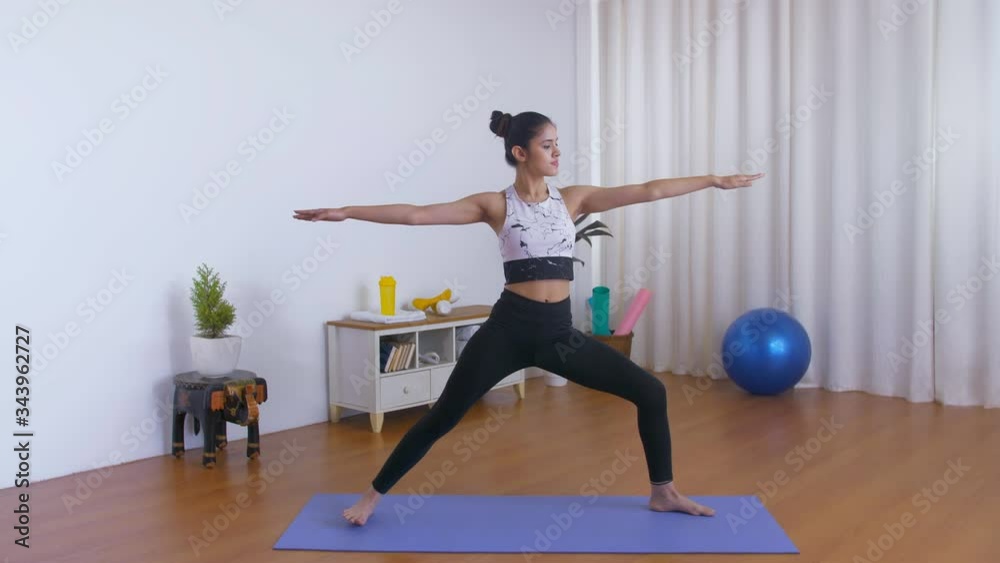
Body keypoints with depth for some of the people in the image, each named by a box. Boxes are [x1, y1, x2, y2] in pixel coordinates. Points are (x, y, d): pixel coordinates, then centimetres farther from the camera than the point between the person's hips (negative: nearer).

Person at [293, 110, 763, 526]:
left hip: (560, 332, 4)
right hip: (509, 329, -4)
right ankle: (372, 497, 19)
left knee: (650, 392, 3)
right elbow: (418, 214, -10)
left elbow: (648, 191, 6)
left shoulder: (572, 198, 7)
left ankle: (663, 493, 23)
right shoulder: (496, 205, -3)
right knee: (442, 418, 0)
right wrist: (346, 211, -16)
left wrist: (714, 180, 5)